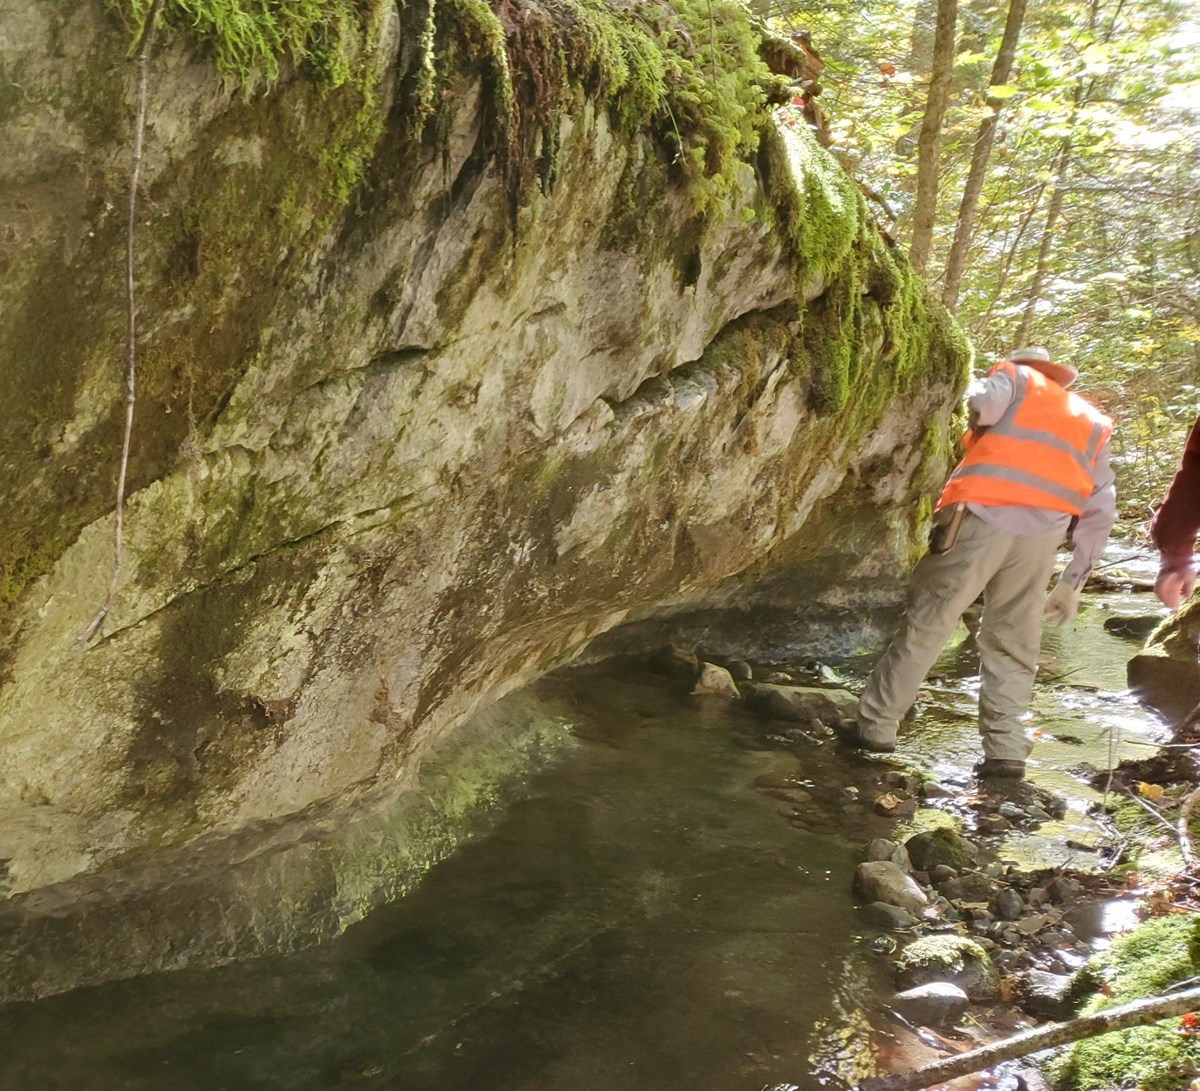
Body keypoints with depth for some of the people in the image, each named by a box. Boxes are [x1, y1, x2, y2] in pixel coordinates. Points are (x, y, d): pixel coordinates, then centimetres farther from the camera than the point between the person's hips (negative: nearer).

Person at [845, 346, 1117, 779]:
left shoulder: (1018, 379, 20)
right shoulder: (1093, 423, 30)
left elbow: (983, 403, -5)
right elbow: (1100, 512, 21)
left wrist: (979, 399, 19)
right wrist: (1072, 582, 21)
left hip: (983, 517, -3)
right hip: (1042, 536, 3)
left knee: (926, 623, 1)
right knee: (1012, 645, 12)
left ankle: (875, 725, 3)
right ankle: (1006, 750, 6)